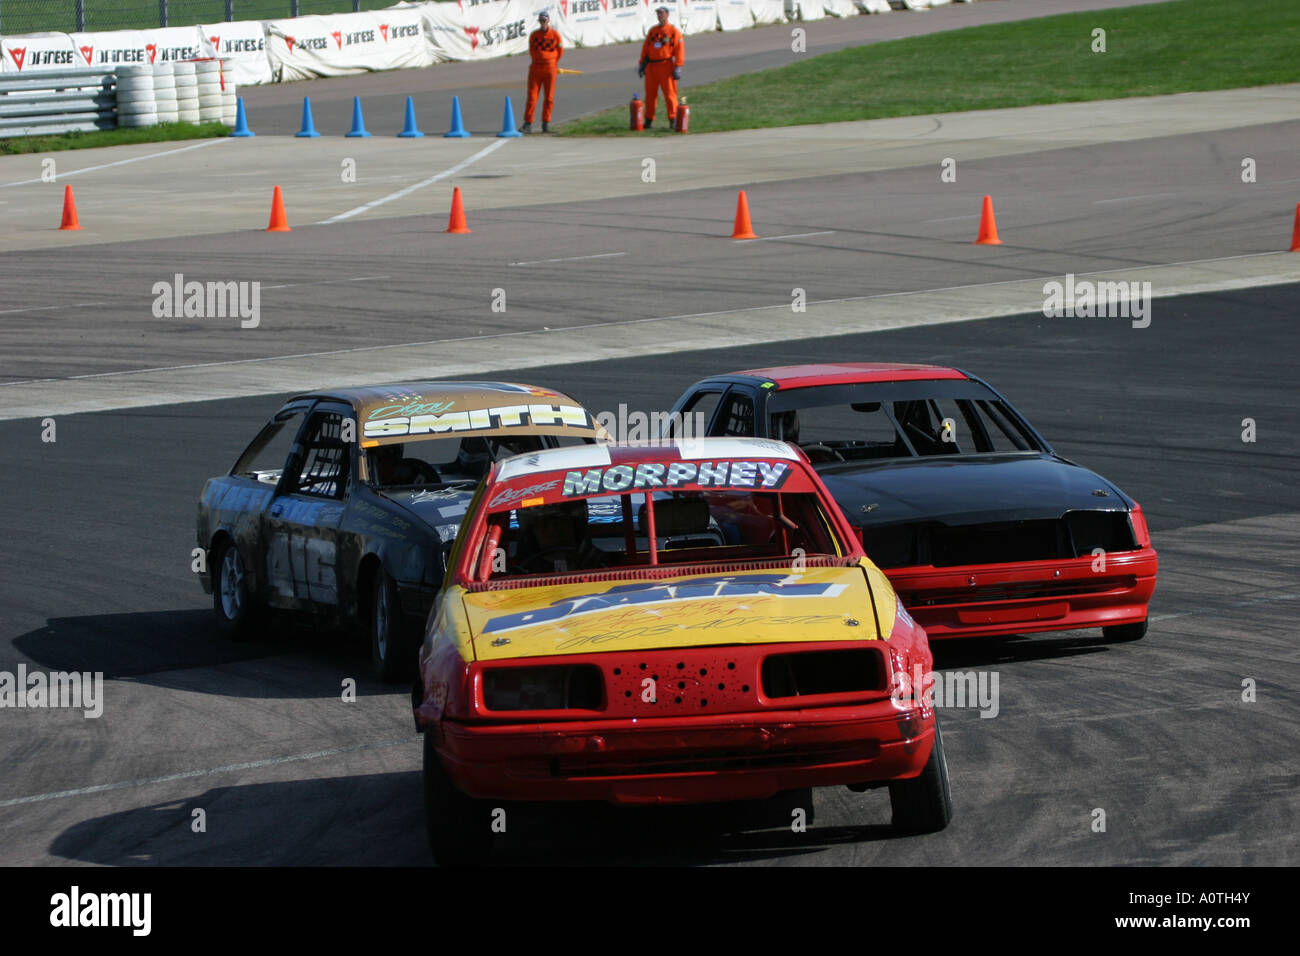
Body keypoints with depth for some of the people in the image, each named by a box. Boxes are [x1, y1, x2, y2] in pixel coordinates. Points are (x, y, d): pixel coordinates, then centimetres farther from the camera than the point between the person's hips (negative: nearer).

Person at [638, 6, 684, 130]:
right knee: (650, 93, 6)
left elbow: (679, 50, -5)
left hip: (666, 67, -5)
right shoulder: (652, 30, 15)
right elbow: (645, 48, 19)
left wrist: (678, 67, -12)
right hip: (651, 67, 5)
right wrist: (642, 63, 14)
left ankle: (673, 119, -3)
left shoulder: (674, 31, -1)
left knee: (669, 93, -7)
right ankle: (649, 120, 13)